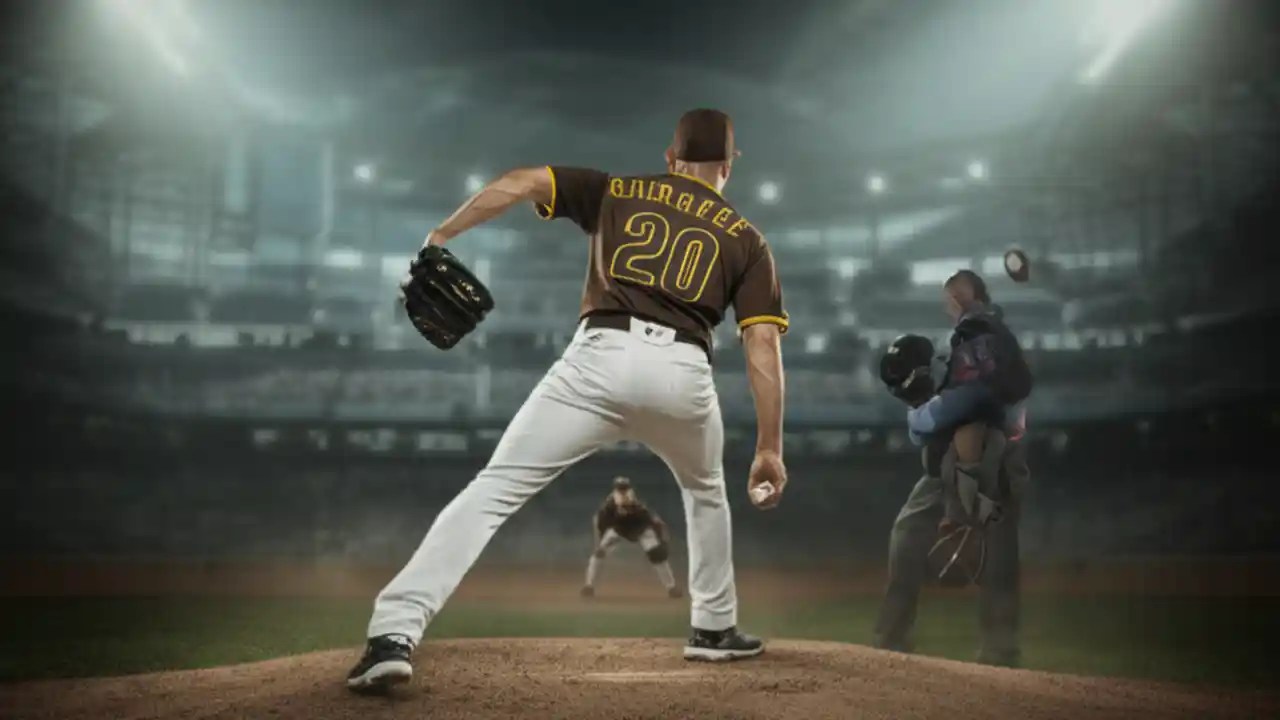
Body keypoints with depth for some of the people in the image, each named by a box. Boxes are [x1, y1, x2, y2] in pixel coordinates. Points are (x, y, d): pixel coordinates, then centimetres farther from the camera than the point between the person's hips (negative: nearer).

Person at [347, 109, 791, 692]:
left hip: (600, 357, -1)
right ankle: (714, 628, 39)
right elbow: (764, 344, 8)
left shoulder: (615, 191, 22)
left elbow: (522, 182, 7)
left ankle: (395, 633, -15)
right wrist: (769, 448, 8)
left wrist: (440, 237, 10)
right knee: (705, 491, 32)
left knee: (495, 488, -2)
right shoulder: (745, 238, 20)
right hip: (682, 372, 1)